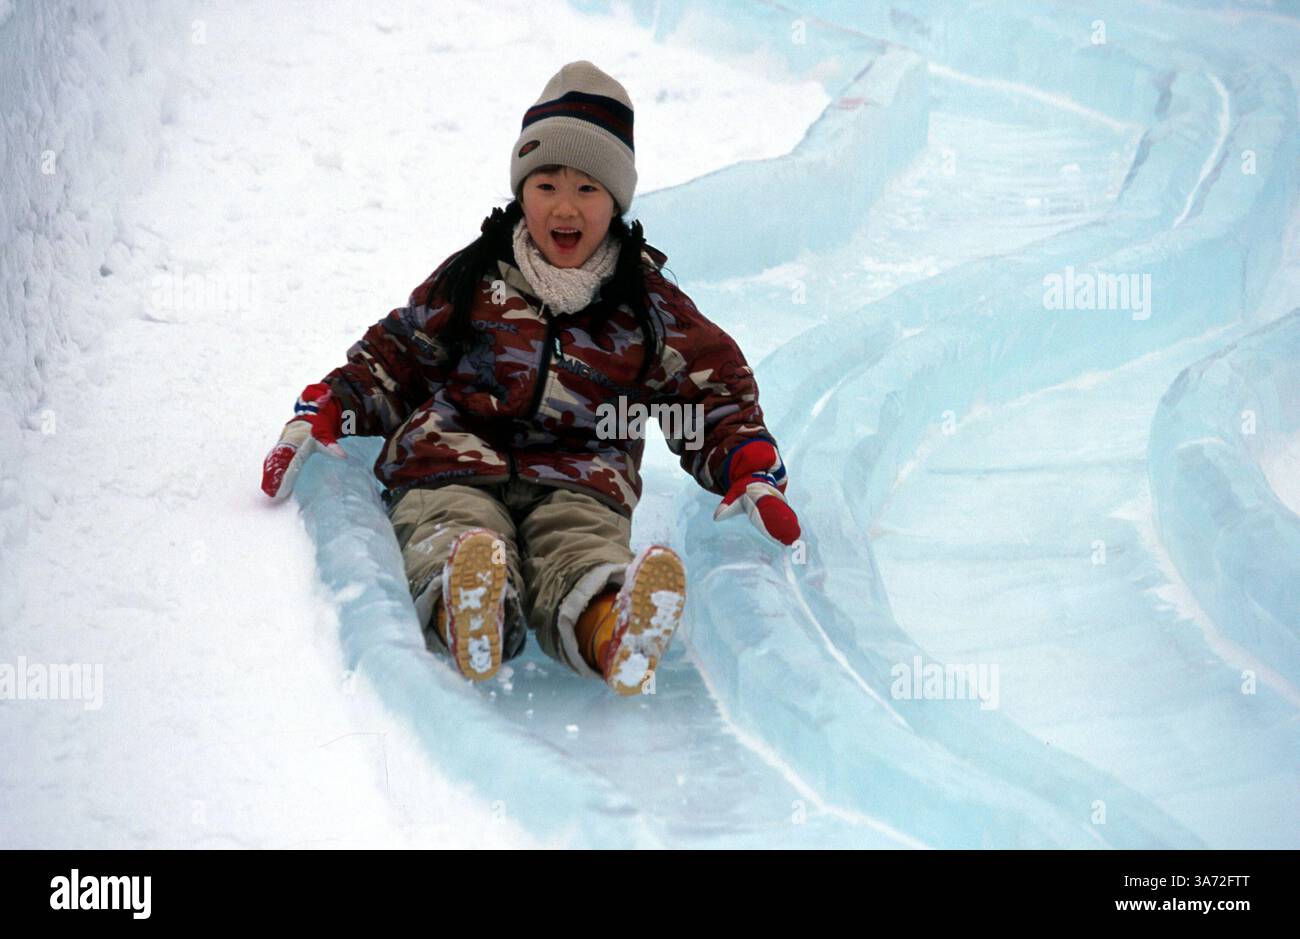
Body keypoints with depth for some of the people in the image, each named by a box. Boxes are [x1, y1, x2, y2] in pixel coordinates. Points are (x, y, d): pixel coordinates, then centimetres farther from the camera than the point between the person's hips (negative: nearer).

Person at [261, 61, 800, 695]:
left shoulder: (647, 305, 19)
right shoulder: (473, 279, 19)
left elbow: (713, 394, 20)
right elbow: (393, 358, 25)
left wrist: (750, 471, 2)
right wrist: (324, 414, 9)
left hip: (580, 483, -1)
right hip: (454, 466, 1)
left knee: (583, 566, -38)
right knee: (456, 541, -38)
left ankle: (617, 634, -71)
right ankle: (468, 616, -71)